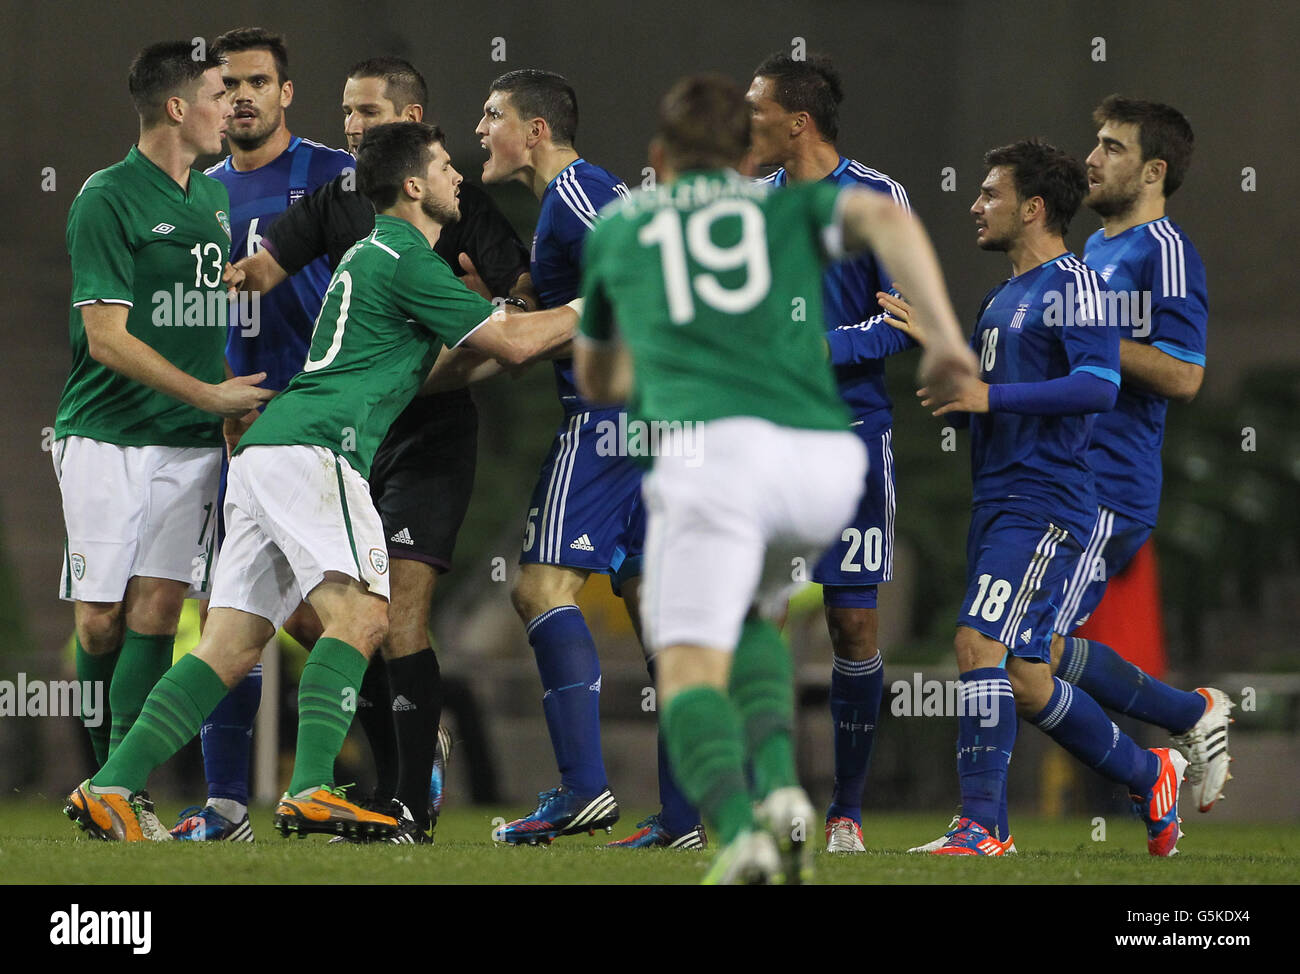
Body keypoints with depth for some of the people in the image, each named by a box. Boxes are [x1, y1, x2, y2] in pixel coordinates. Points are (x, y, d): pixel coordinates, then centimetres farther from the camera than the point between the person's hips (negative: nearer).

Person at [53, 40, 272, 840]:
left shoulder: (215, 197, 12)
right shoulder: (108, 199, -10)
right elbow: (109, 338, -14)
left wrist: (239, 403, 15)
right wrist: (212, 395, -14)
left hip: (191, 442, 5)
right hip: (106, 436, -5)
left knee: (156, 610, -3)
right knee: (100, 619, -2)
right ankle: (99, 779, 14)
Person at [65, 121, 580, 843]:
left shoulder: (374, 252, 25)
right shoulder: (406, 260, -4)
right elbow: (514, 344, -2)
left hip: (262, 453, 10)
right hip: (313, 450, -10)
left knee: (232, 646, 3)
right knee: (360, 614, -20)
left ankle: (110, 789, -5)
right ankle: (313, 792, -34)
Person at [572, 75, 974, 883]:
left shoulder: (616, 230, 28)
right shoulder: (791, 203, 26)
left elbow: (594, 379, 42)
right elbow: (884, 217, 3)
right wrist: (944, 332, -4)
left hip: (710, 447, -2)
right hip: (824, 458, 2)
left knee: (691, 672, -3)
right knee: (747, 615, 28)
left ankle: (738, 831, -33)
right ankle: (778, 784, 3)